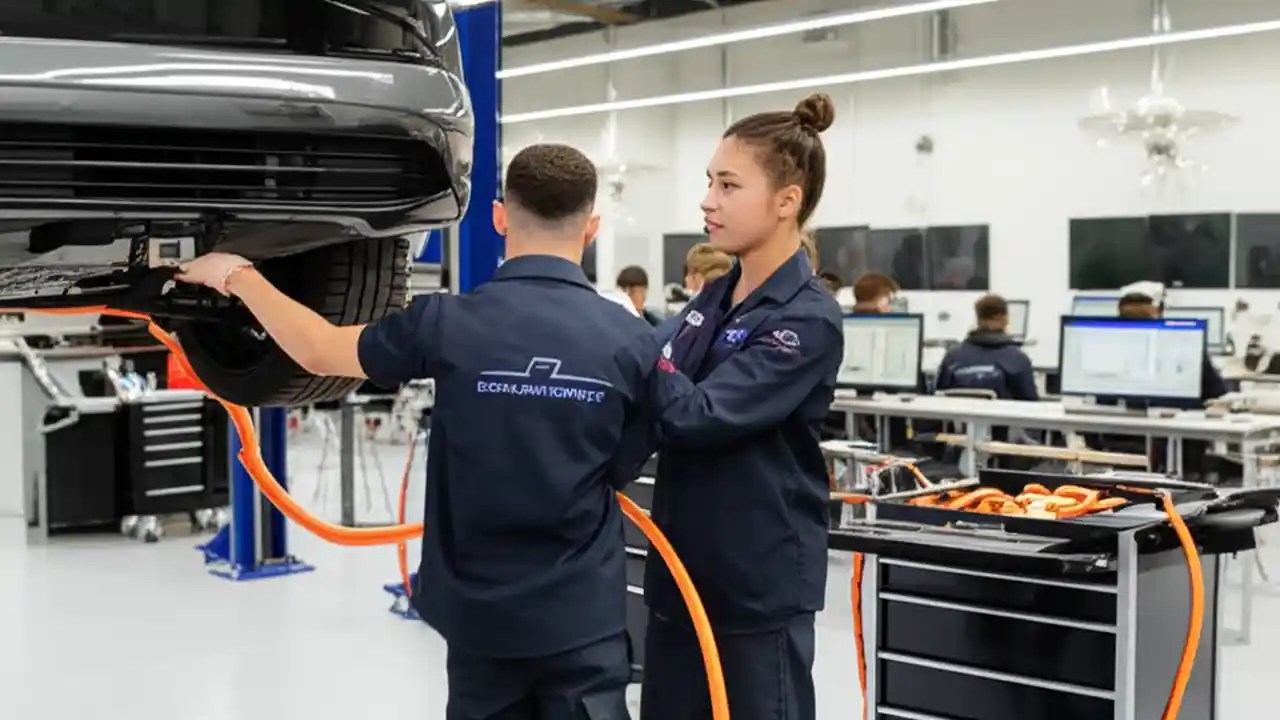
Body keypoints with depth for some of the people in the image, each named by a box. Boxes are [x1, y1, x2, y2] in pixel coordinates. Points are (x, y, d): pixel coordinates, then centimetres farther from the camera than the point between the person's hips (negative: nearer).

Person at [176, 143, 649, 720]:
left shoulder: (449, 324, -12)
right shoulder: (633, 341, -10)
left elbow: (318, 351, 4)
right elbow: (623, 469, 4)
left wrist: (238, 276, 19)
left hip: (481, 612, 1)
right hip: (585, 615, -1)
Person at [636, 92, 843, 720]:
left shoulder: (807, 320, -16)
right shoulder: (714, 298, 8)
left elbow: (698, 416, -24)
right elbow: (657, 399, 10)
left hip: (760, 584, -7)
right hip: (683, 570, 7)